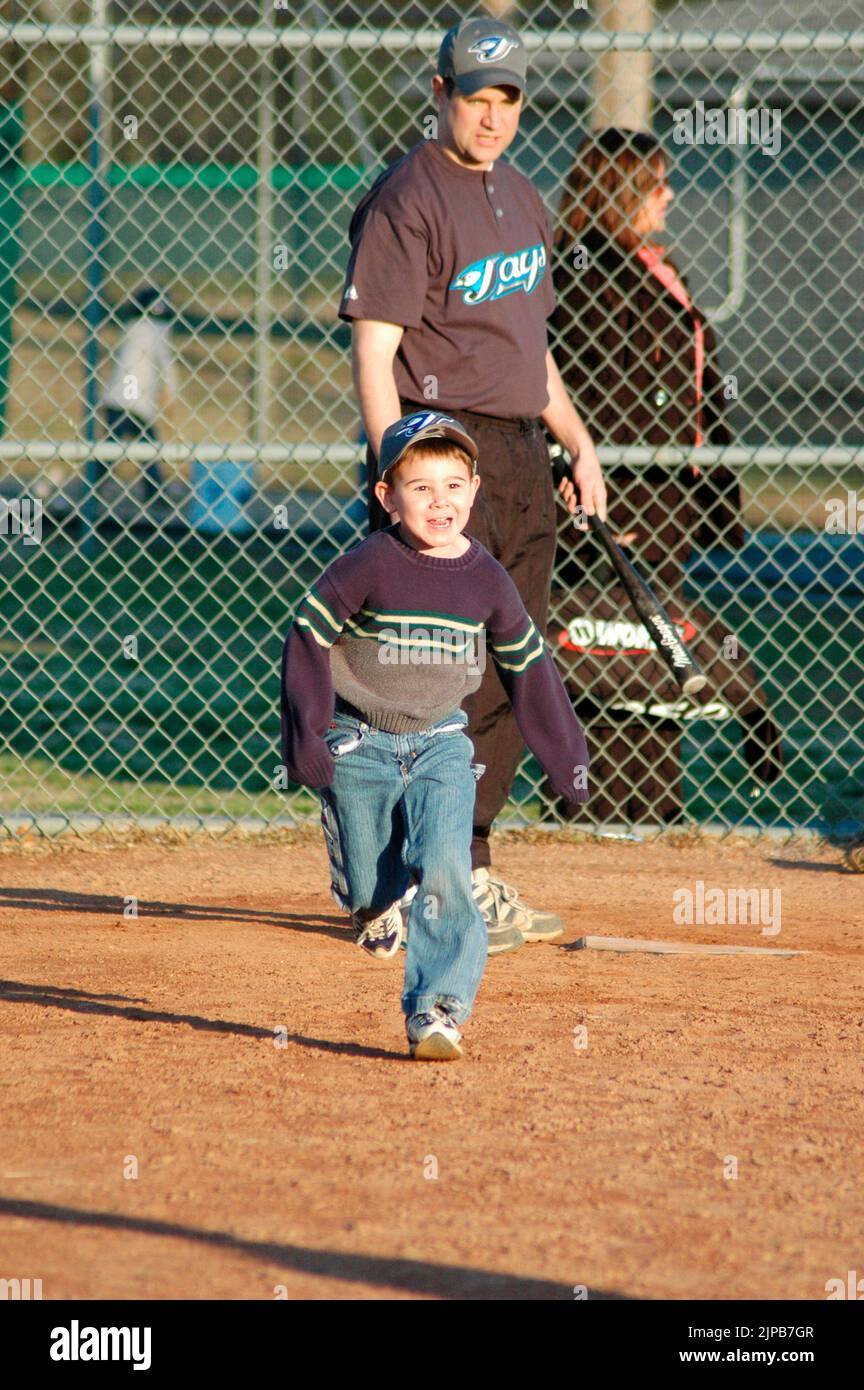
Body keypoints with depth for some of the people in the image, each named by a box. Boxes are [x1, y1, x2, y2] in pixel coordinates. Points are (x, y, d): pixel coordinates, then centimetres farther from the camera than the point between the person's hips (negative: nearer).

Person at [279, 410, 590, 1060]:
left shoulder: (487, 579, -4)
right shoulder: (369, 567, -15)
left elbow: (528, 667, 9)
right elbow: (308, 639, -9)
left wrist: (565, 756, 14)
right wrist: (305, 739, -14)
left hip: (441, 743, 1)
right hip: (358, 744, -1)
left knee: (445, 873, -18)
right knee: (369, 884, 5)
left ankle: (438, 1007, -15)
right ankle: (380, 899, 42)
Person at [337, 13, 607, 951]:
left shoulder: (520, 200, 16)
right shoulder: (406, 200, -10)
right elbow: (373, 352, -15)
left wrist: (578, 442, 20)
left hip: (522, 453, 8)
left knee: (509, 677, 9)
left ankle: (467, 871, 16)